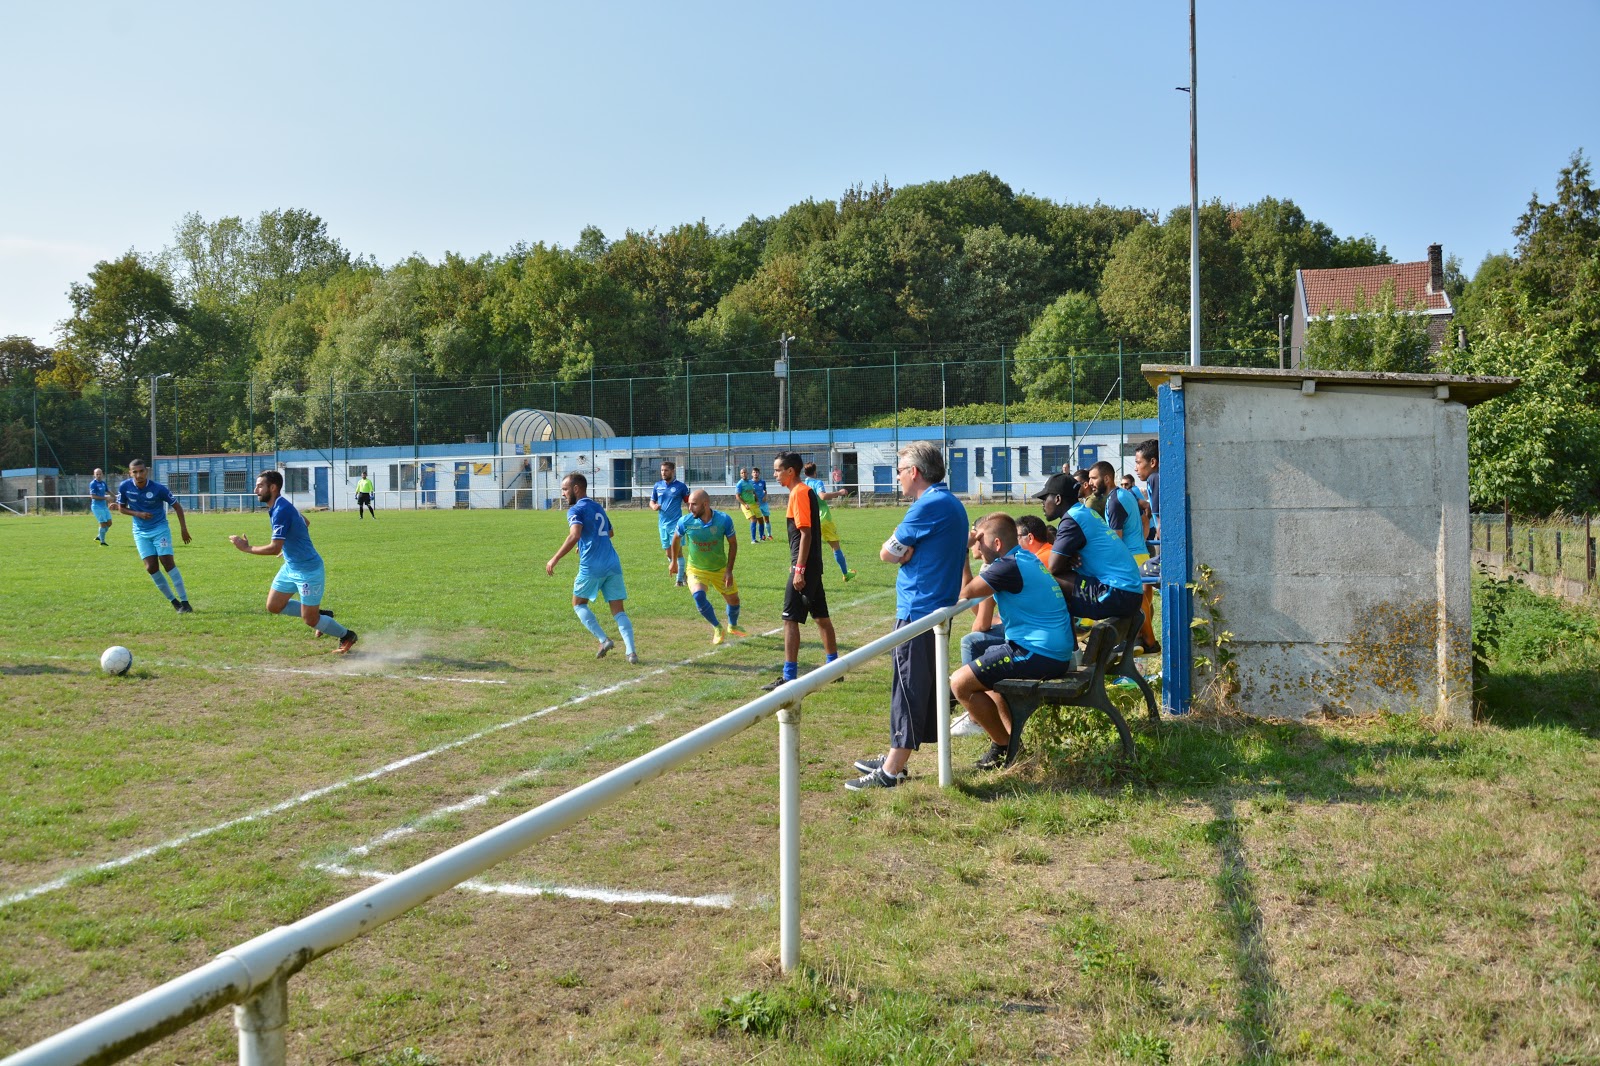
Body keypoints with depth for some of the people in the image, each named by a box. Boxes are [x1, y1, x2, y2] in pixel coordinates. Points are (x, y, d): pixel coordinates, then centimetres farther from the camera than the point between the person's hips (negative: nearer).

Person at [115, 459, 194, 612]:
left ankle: (184, 602, -11)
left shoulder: (158, 488, -16)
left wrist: (183, 528, -7)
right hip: (141, 532, 3)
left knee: (168, 563, -13)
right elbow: (121, 508, 5)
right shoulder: (124, 486, -9)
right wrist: (138, 514, -14)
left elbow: (176, 506, -4)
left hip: (160, 529, -3)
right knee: (151, 567, -7)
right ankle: (174, 601, 5)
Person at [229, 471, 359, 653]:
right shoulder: (280, 506, 6)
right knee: (273, 607, 12)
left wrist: (246, 548, -17)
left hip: (307, 570, -10)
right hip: (290, 567, 10)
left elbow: (274, 548, -28)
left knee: (310, 620, 0)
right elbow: (305, 523, 23)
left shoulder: (281, 511, -24)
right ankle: (319, 614, 24)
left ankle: (346, 636, 22)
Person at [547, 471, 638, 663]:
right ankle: (631, 651, -9)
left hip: (592, 566, -6)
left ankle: (604, 640, 1)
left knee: (579, 604, 15)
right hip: (613, 564, 6)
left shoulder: (576, 510, -4)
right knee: (619, 610, 6)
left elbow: (574, 536, -21)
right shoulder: (598, 507, 21)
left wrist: (555, 559, -18)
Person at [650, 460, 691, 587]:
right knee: (668, 553, 10)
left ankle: (680, 579, 2)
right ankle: (682, 573, 28)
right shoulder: (658, 485, 8)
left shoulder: (680, 486, -4)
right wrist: (654, 506, -8)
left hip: (676, 523, -5)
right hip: (663, 523, 5)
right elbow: (652, 501, 14)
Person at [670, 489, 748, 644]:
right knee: (699, 595, -27)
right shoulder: (685, 521, -20)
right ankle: (718, 628, -4)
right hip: (696, 569, -1)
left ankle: (732, 626, 45)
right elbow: (676, 539, 2)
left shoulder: (724, 520, -21)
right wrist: (674, 561, 13)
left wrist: (729, 570, -10)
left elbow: (733, 544, -6)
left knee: (733, 600, 10)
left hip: (720, 569, 1)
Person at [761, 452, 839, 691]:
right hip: (814, 565, 10)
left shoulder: (799, 493, -14)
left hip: (805, 566, -10)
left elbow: (806, 533, -20)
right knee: (821, 616, 16)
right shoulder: (808, 491, 15)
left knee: (791, 619, -8)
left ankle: (789, 677, -8)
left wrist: (799, 570, -21)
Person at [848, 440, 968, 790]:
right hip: (939, 607, 10)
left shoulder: (929, 506, -17)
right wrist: (906, 548, -1)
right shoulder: (952, 503, 15)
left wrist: (899, 544, 4)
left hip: (918, 611, -10)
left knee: (909, 687, -5)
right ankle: (895, 757, 25)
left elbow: (889, 553, -14)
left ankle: (891, 771, 0)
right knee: (923, 685, 15)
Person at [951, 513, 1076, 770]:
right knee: (981, 662, 30)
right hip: (1056, 651, 11)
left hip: (1039, 656, -11)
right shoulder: (1025, 557, 14)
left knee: (959, 683, -9)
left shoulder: (1009, 567, -18)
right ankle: (1011, 734, 25)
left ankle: (1004, 746, 5)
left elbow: (964, 592, -16)